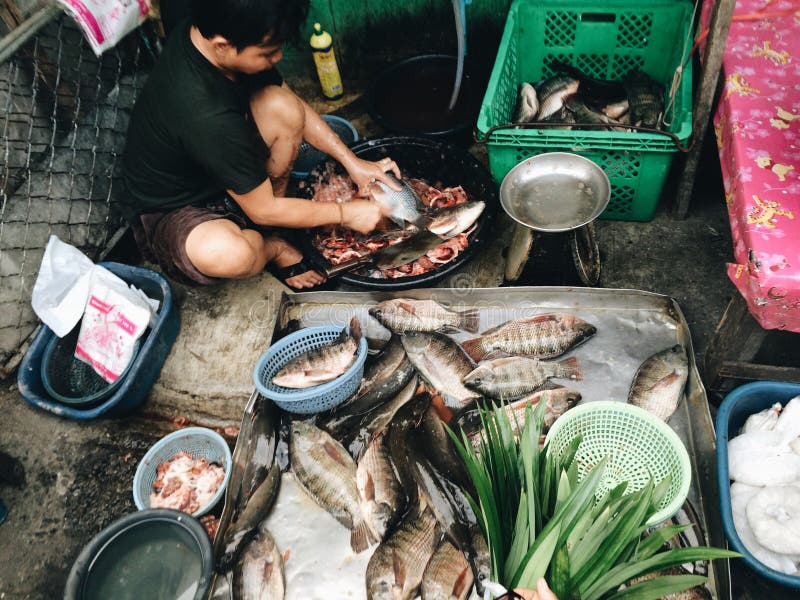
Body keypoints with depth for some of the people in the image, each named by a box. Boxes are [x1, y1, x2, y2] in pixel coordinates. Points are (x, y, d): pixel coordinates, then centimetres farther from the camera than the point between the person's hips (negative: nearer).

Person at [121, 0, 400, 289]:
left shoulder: (209, 31, -15)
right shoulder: (206, 115, -38)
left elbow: (294, 104, 0)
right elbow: (263, 210, -24)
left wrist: (351, 160, -5)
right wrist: (345, 213, -14)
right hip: (170, 211, -7)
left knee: (282, 107, -16)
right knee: (229, 254, -41)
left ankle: (265, 230, 2)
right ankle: (273, 246, -1)